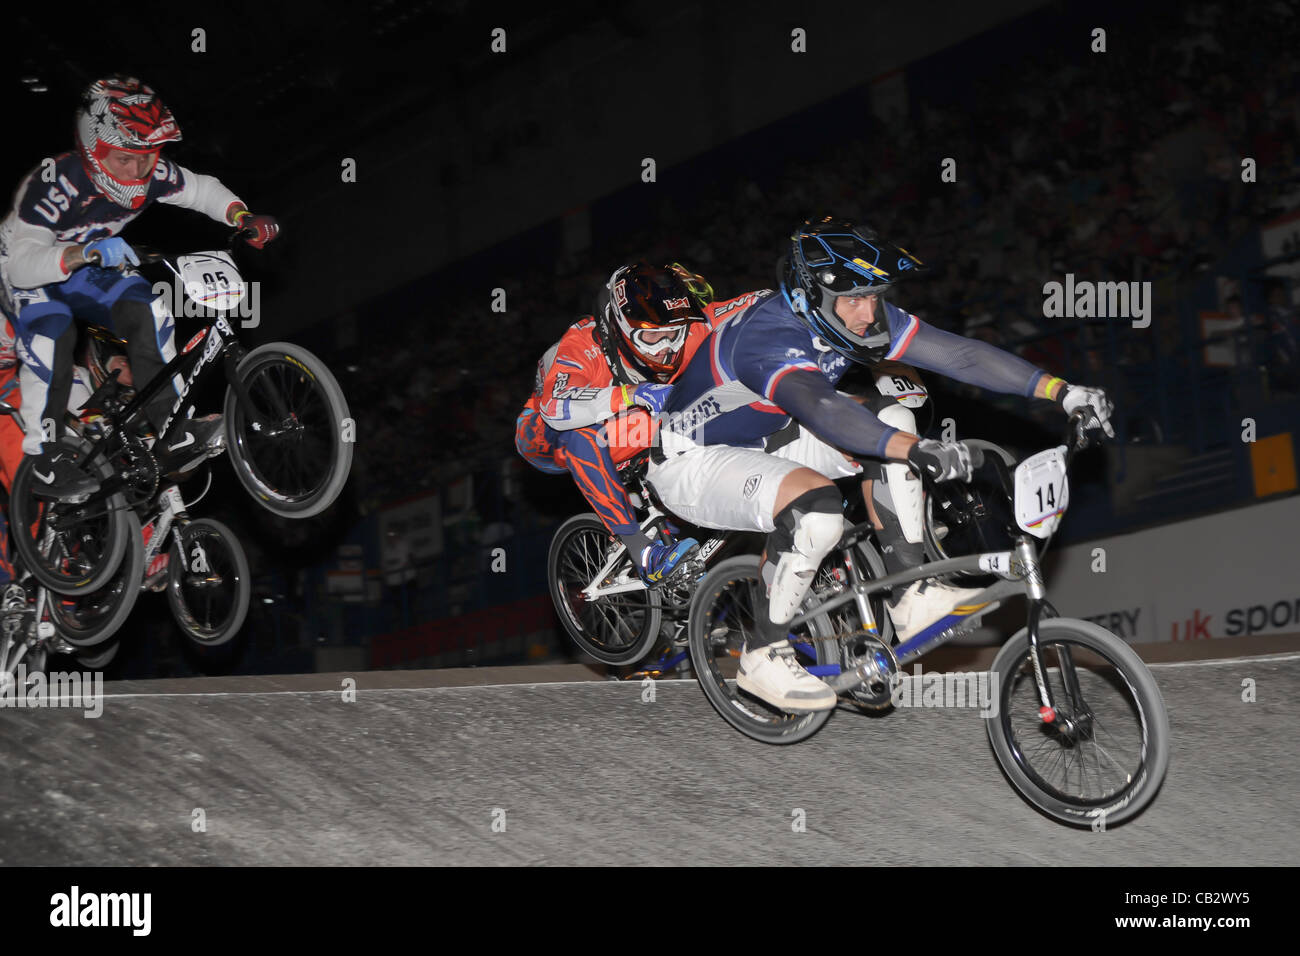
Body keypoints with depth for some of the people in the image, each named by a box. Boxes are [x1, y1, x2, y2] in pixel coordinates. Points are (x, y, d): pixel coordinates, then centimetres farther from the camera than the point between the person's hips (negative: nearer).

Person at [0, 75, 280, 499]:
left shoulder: (150, 174, -19)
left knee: (148, 312, -17)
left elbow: (201, 189, 0)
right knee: (51, 334, -32)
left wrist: (244, 218, -19)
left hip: (85, 268, 6)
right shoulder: (54, 185, -36)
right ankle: (44, 461, -23)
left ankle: (174, 438, -13)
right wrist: (86, 252, -56)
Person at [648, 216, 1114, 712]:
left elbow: (958, 353, -14)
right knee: (817, 507, -33)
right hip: (693, 464, -8)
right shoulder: (768, 336, -34)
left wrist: (1061, 390, -22)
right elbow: (822, 409, -51)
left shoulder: (860, 316, -9)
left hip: (763, 441, 8)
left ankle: (912, 597, -5)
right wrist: (918, 449, -63)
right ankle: (763, 654, -14)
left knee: (889, 416, -8)